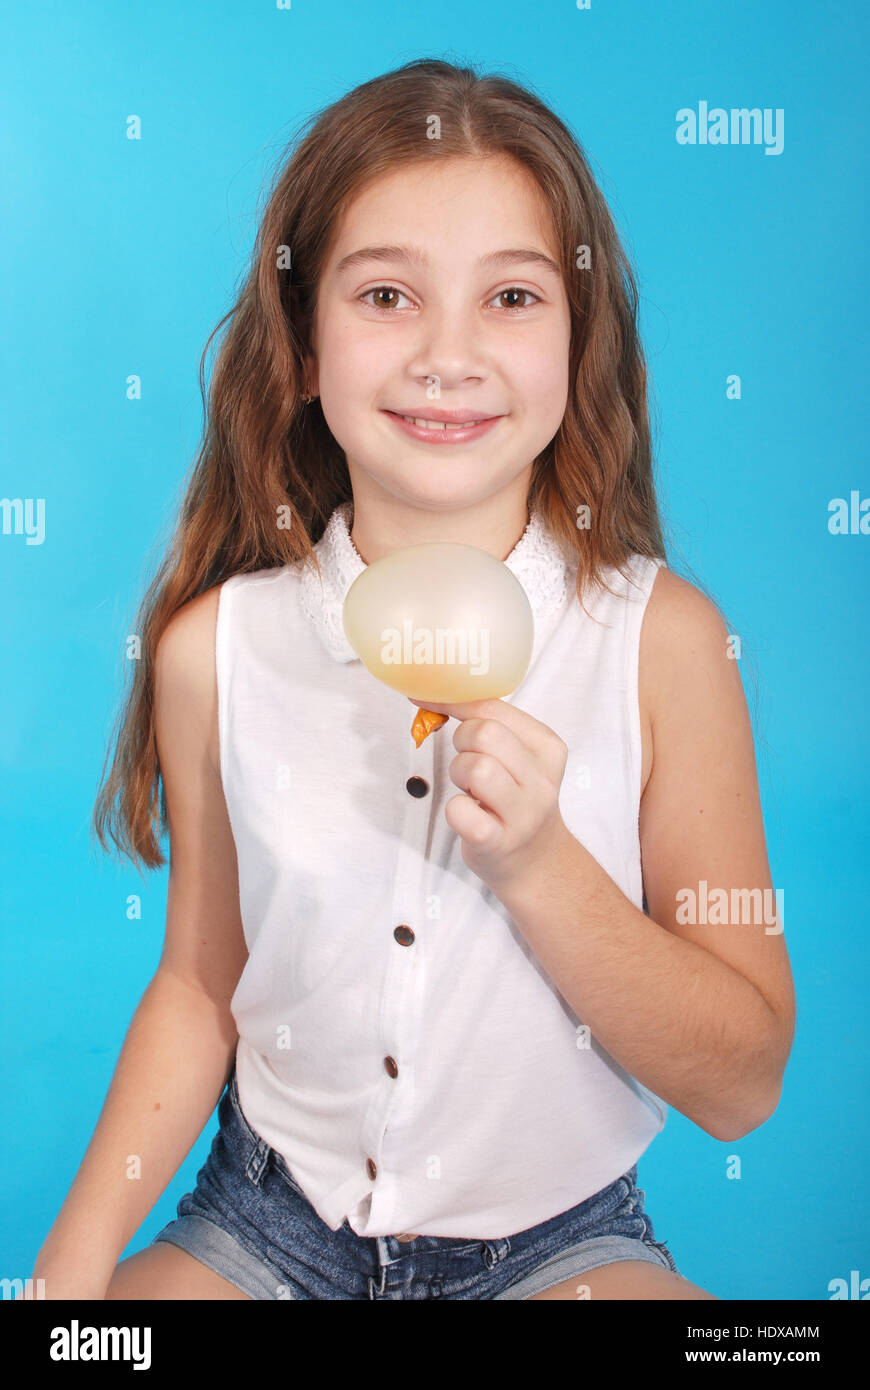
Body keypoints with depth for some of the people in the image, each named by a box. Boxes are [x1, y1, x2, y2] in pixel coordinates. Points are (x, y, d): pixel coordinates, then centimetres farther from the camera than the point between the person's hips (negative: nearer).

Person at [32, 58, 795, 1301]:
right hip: (265, 1224, 1)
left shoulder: (664, 637, -13)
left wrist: (538, 865, -23)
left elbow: (742, 1086, -10)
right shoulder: (218, 644, -9)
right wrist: (79, 1253, -7)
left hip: (559, 1239, 0)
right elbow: (200, 988, 4)